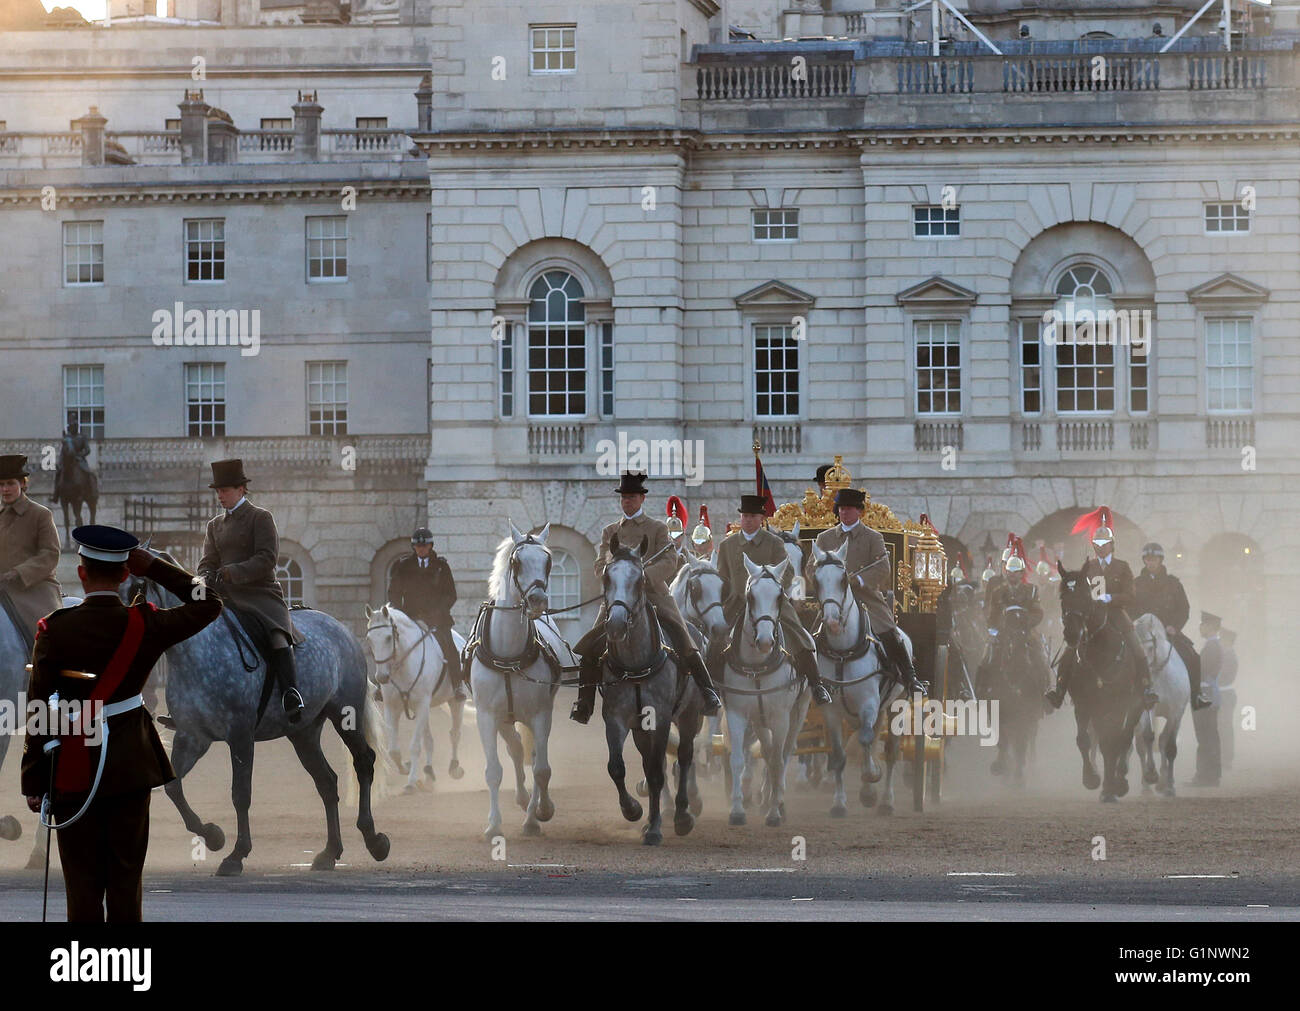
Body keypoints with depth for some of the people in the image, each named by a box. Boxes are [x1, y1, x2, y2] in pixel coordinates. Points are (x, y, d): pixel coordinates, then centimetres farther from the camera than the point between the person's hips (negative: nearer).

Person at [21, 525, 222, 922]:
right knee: (126, 880, 8)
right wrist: (155, 568, 4)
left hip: (74, 772, -2)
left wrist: (33, 783, -1)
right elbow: (209, 605, 9)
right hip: (132, 767, 2)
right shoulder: (145, 625, -7)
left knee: (83, 886, 4)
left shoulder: (55, 629, -11)